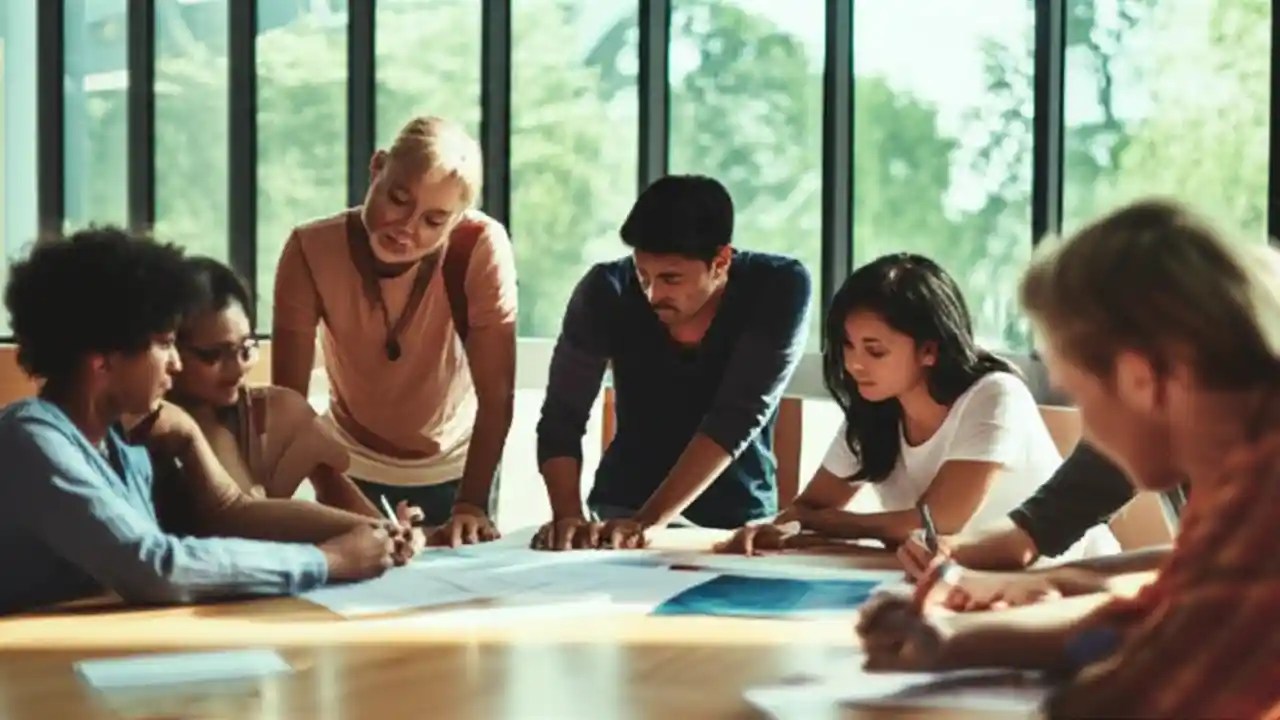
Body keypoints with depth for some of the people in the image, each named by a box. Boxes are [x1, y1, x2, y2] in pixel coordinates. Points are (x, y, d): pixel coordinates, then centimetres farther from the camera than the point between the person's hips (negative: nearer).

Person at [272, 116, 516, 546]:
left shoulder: (480, 247, -27)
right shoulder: (312, 250, -23)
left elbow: (496, 395, -26)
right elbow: (288, 397, -24)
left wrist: (472, 504, -35)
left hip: (456, 469, 0)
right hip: (353, 471, 1)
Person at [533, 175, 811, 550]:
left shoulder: (779, 289, -17)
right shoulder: (606, 291, -12)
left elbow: (736, 420, -24)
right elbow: (561, 420, -14)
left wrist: (649, 520, -32)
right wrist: (568, 514, -31)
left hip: (736, 519, 0)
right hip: (622, 509, 0)